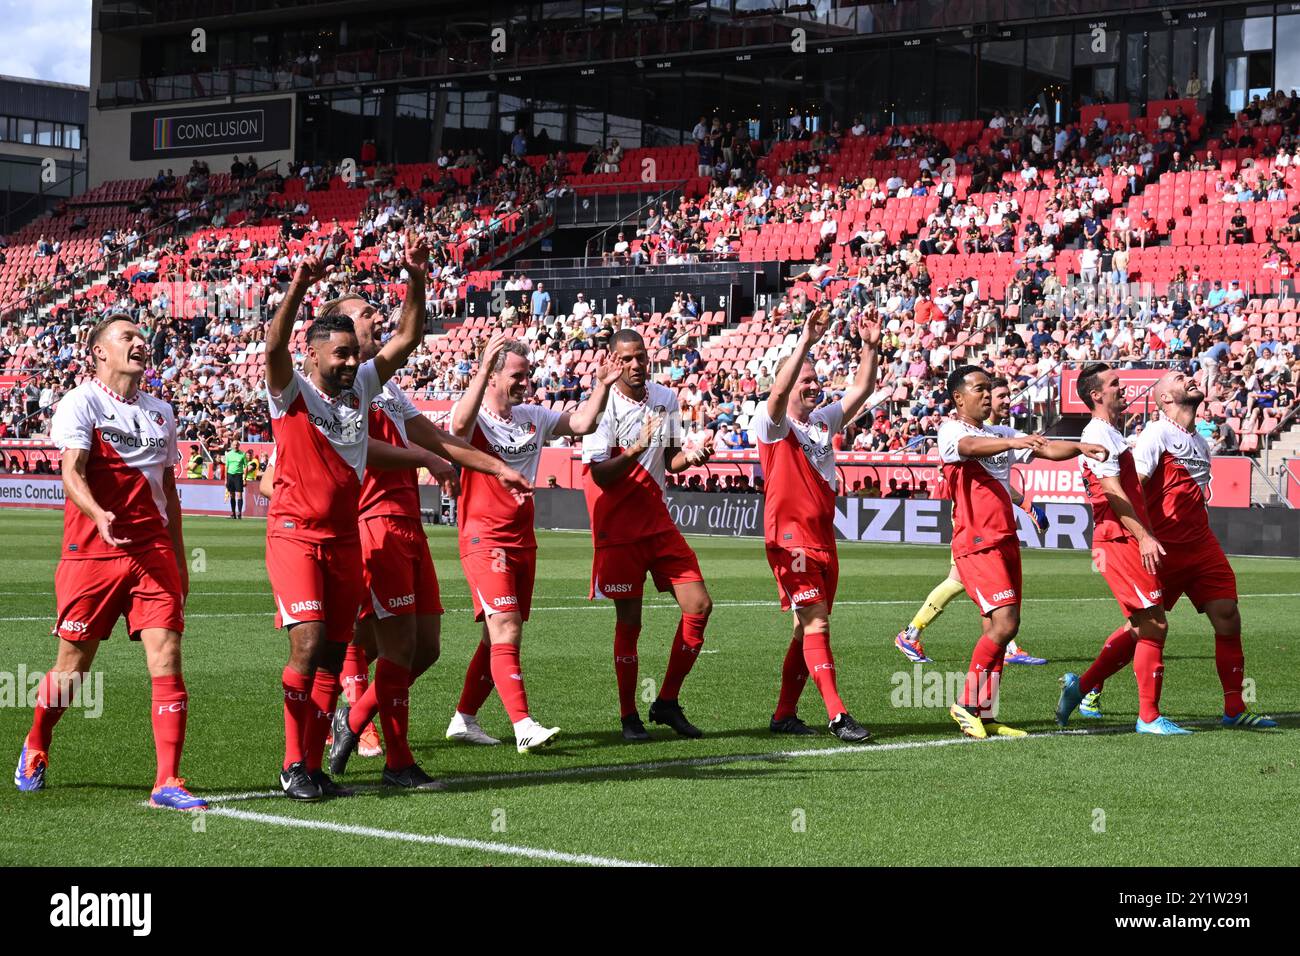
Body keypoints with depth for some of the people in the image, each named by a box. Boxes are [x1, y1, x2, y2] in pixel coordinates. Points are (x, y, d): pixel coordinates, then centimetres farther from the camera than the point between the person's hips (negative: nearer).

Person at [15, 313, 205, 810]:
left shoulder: (160, 411, 16)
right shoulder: (80, 403, -3)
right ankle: (35, 747, 33)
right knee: (73, 667, 5)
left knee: (167, 660, -9)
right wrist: (99, 515, -34)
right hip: (90, 552, -4)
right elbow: (72, 474, -15)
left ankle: (167, 782, -7)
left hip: (153, 554, 4)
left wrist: (179, 559, 20)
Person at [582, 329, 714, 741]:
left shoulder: (666, 398, 6)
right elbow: (601, 475, -17)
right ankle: (629, 717, 8)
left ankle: (667, 702, 10)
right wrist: (637, 449, -31)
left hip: (658, 521, 6)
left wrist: (691, 456, -5)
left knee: (699, 605, -2)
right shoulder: (603, 406, -11)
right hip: (618, 528, -6)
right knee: (629, 622, -3)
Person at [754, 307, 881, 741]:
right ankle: (837, 716, -17)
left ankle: (784, 714, 19)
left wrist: (870, 347, -3)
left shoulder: (823, 421, 13)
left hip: (823, 538, 8)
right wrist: (806, 342, -33)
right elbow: (779, 390, -26)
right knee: (816, 625, -14)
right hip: (790, 539, -8)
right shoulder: (773, 425, -7)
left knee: (808, 630, 10)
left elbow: (861, 390, 11)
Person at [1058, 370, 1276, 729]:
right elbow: (1130, 487, -15)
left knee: (1228, 618, -4)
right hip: (1164, 549, -7)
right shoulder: (1158, 434, -8)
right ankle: (1085, 687, 13)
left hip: (1202, 546, 7)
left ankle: (1234, 709, 0)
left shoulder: (1200, 442, 17)